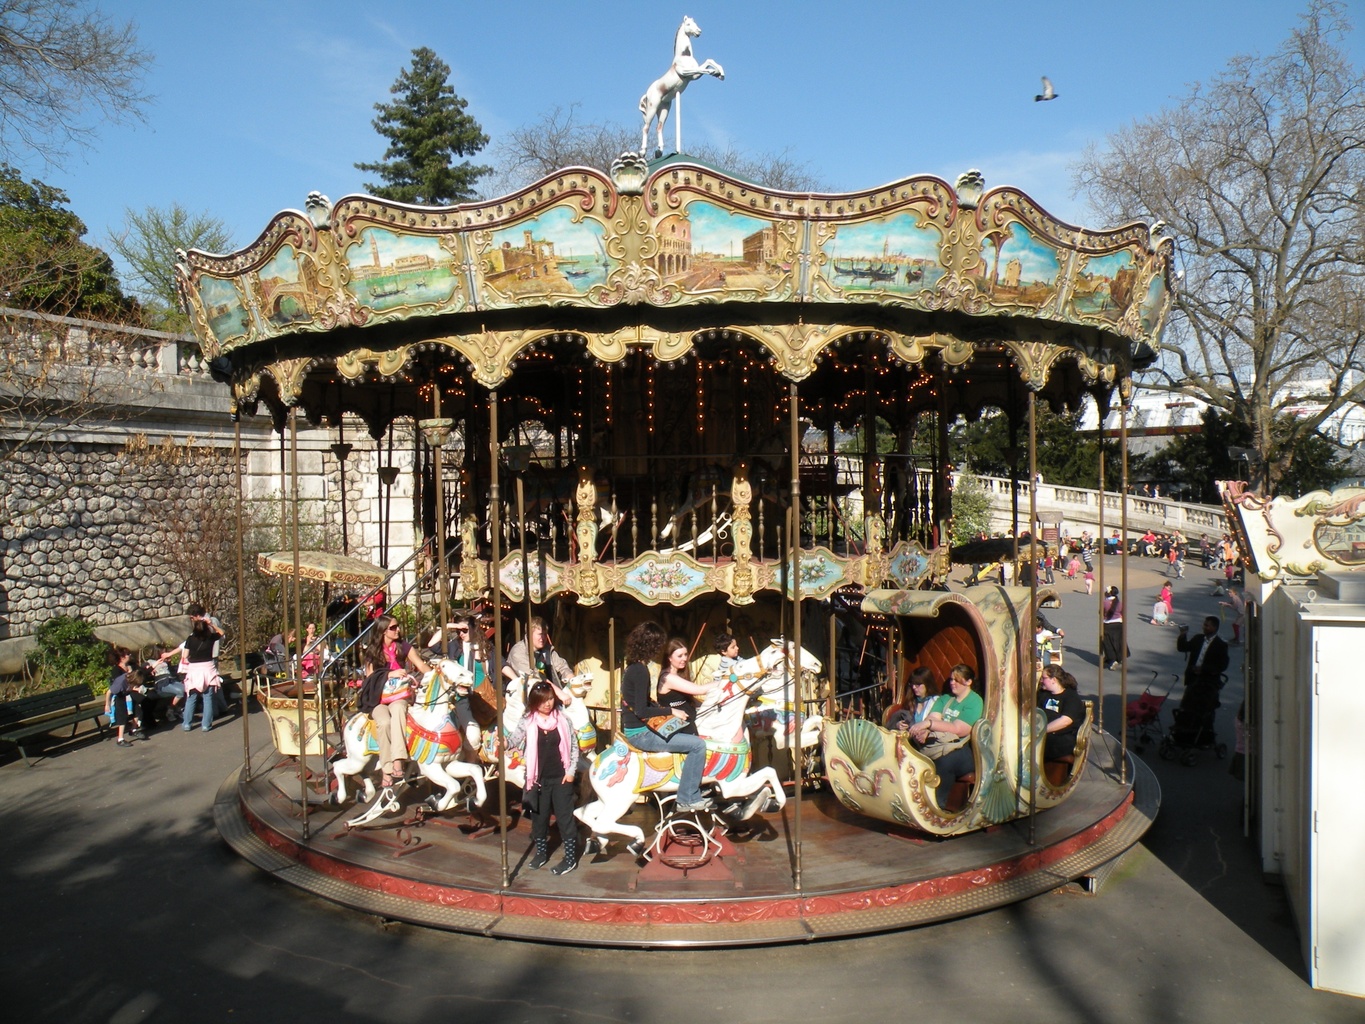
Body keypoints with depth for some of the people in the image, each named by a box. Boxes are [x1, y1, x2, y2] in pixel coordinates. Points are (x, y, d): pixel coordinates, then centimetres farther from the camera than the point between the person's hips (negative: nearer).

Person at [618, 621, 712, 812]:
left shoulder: (633, 667, 10)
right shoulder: (641, 670, -20)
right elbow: (641, 711, -24)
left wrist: (664, 710, 10)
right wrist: (670, 711, -14)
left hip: (633, 729, 10)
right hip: (640, 734, -10)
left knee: (694, 740, 18)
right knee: (698, 744, -11)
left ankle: (693, 795, 16)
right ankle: (687, 800, -3)